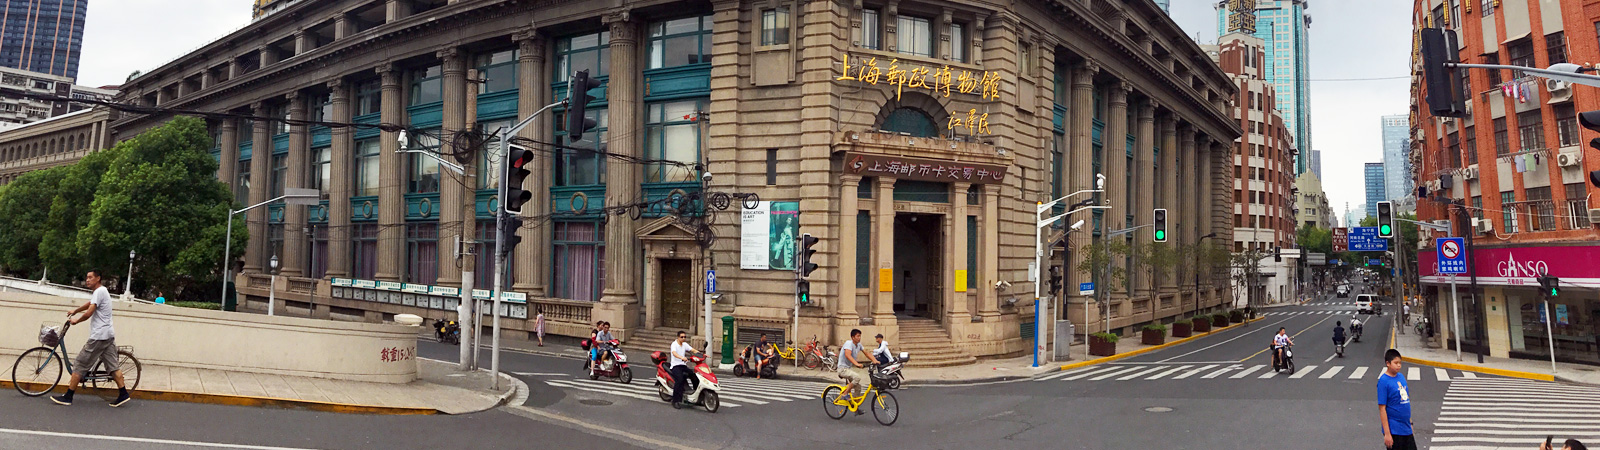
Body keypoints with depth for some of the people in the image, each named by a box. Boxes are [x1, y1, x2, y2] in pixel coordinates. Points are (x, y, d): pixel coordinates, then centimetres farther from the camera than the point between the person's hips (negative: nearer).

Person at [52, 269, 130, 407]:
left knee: (79, 365, -1)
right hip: (108, 335, 9)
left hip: (98, 336, -9)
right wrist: (75, 310, 28)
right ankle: (123, 394, 1)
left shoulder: (99, 291, -12)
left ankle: (67, 397, 5)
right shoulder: (102, 291, 19)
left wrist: (76, 320, -2)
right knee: (113, 366, 6)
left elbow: (88, 313, -17)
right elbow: (89, 304, 36)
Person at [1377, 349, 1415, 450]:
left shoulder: (1401, 377, 6)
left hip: (1406, 428, 7)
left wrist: (1410, 422, 16)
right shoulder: (1383, 381, -15)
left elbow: (1406, 400, 17)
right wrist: (1387, 433, -17)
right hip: (1394, 430, -7)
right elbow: (1382, 408, -16)